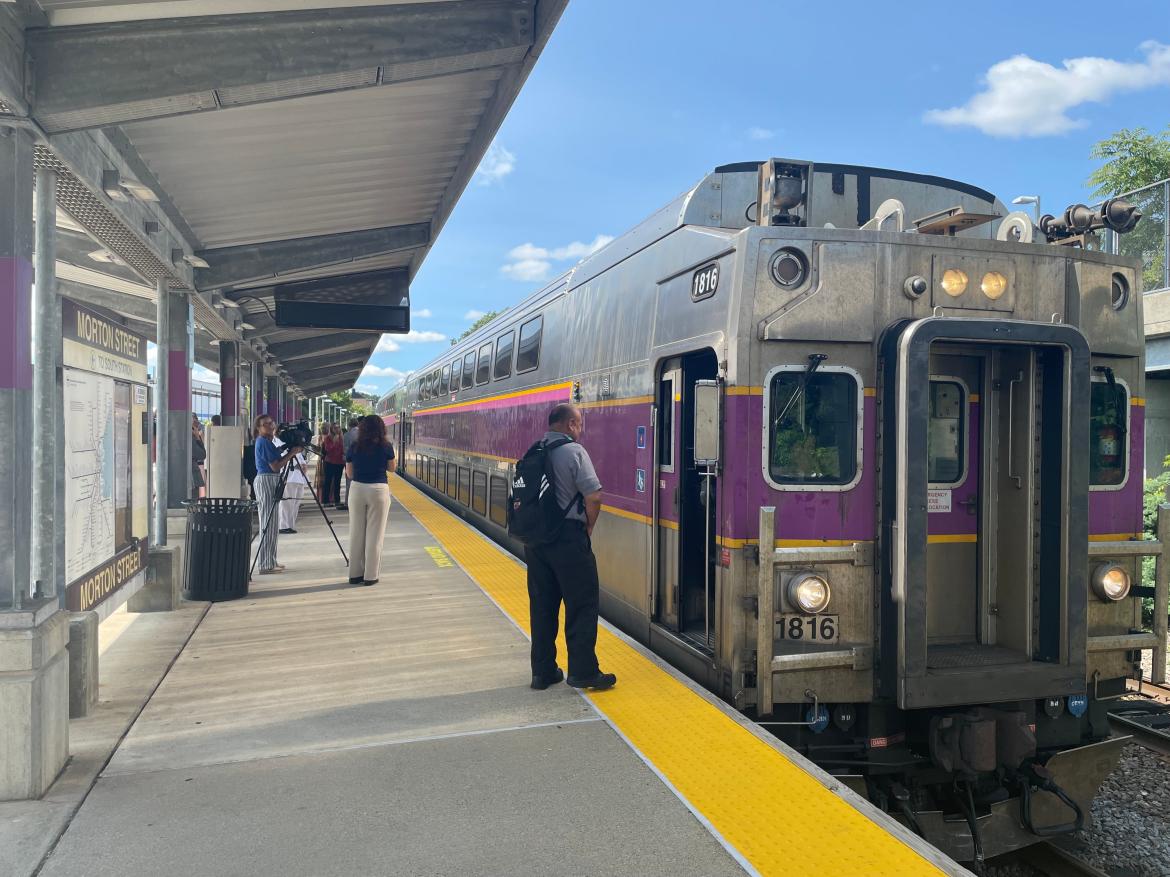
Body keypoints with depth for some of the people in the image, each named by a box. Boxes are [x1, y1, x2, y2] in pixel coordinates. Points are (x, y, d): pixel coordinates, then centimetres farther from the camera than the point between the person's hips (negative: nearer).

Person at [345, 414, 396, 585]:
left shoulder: (355, 446, 1)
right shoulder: (386, 446, -3)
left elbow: (349, 474, 6)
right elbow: (391, 468, 11)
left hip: (357, 489, 2)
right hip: (379, 490, -2)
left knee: (356, 533, 10)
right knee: (374, 534, 3)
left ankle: (355, 574, 17)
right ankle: (370, 576, 5)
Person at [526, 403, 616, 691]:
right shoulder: (574, 451, -12)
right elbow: (593, 496, -18)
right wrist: (589, 527, -3)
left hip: (535, 539, 7)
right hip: (568, 537, -7)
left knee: (542, 605, 13)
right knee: (582, 605, 4)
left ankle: (542, 672, 19)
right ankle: (583, 672, 8)